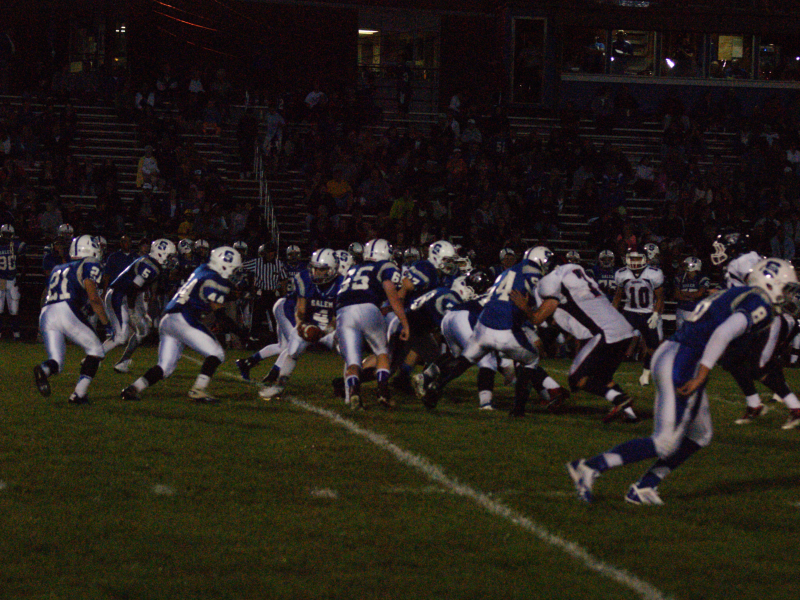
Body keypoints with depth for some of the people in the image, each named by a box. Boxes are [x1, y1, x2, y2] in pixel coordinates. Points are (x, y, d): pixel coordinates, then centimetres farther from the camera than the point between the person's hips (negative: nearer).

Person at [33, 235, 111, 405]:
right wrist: (106, 324, 4)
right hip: (67, 311, -6)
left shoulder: (58, 270, 29)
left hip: (45, 315, 6)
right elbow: (93, 298, -3)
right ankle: (79, 394, -3)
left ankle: (44, 370, -27)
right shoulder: (89, 266, 9)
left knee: (56, 362, 10)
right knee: (95, 349, 10)